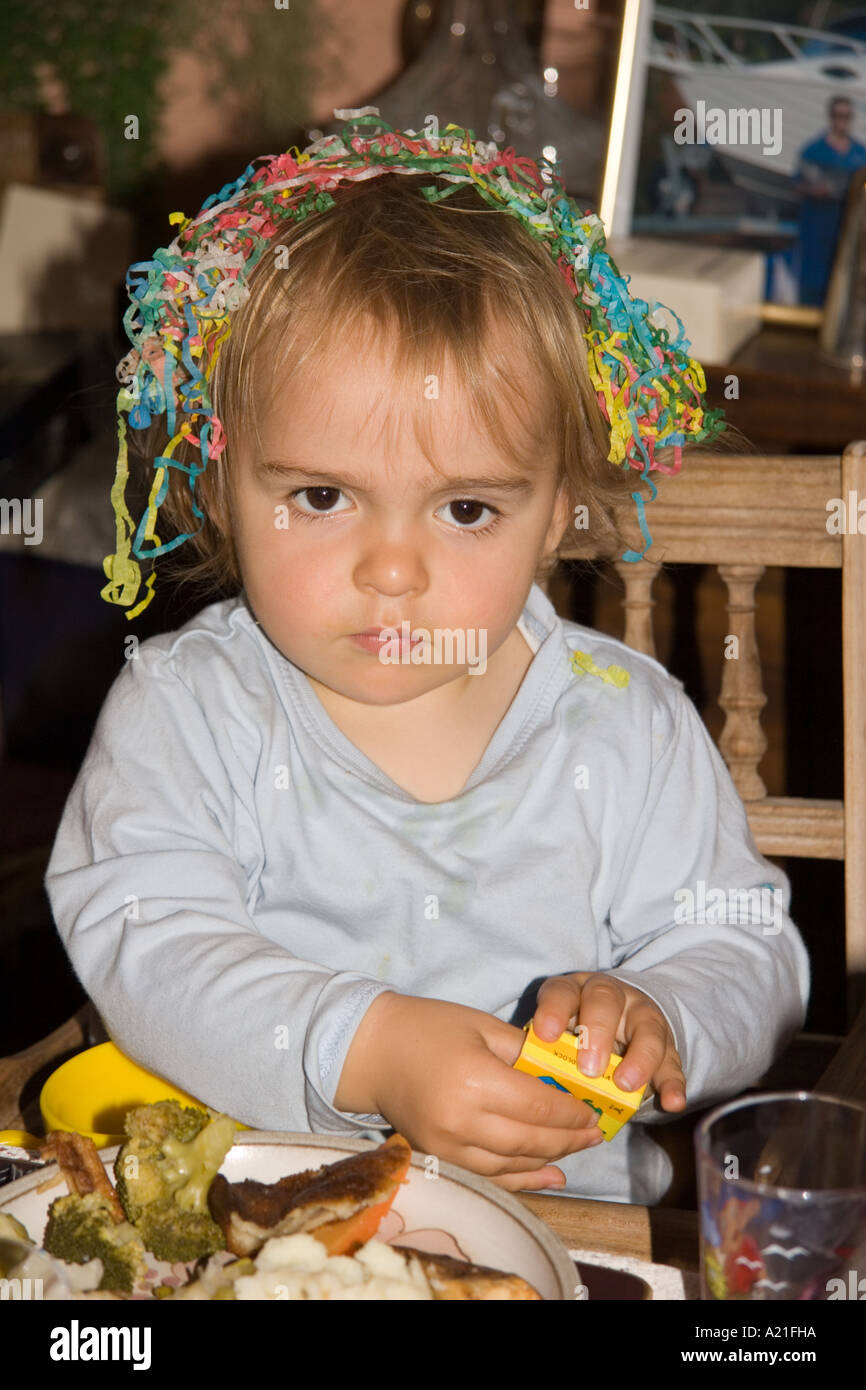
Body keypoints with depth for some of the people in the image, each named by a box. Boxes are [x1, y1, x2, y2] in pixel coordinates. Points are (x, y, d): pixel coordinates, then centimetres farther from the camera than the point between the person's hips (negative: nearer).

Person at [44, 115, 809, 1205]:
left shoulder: (628, 725, -1)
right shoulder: (181, 708, -4)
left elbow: (747, 955, 2)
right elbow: (145, 947, -15)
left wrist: (655, 1022, -20)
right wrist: (368, 1050, -29)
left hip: (569, 1220, 3)